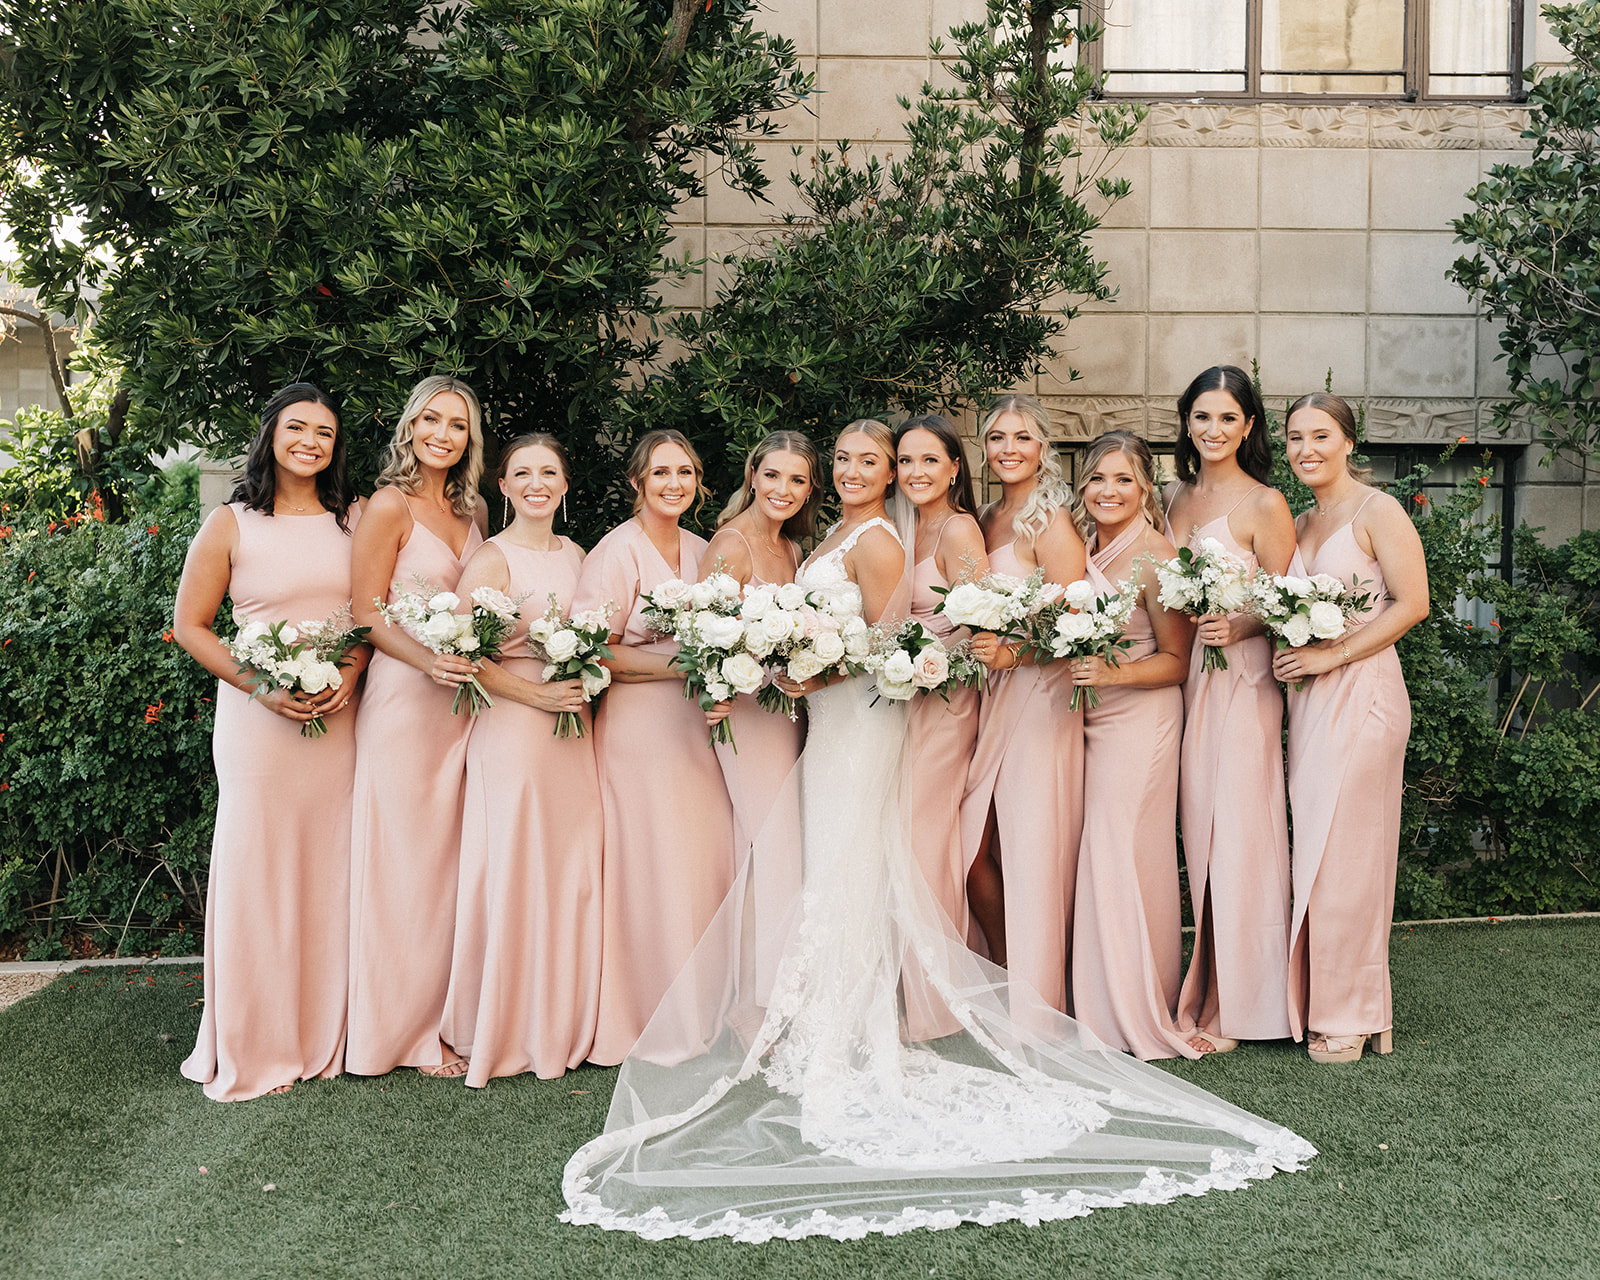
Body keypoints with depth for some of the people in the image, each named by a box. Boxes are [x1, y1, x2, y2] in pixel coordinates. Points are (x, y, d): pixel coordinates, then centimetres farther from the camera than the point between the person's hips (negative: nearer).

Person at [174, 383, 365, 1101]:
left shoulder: (356, 518, 9)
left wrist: (351, 672, -6)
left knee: (330, 872, 5)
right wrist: (262, 686, -11)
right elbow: (190, 625, 1)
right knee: (257, 873, 0)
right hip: (258, 718, -2)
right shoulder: (231, 525, 1)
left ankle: (325, 1035, 19)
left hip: (339, 716, 3)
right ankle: (255, 1048, 12)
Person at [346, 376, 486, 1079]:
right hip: (406, 697, -6)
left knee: (450, 858, 10)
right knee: (408, 857, 0)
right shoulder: (390, 505, -7)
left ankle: (445, 1016, 20)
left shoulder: (470, 510, 13)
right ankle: (408, 1030, 11)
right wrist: (429, 659, -24)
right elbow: (367, 611, -10)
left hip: (461, 697, 6)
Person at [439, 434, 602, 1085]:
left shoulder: (576, 554, 14)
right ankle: (506, 1031, 11)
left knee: (573, 874, 8)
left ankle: (565, 1025, 20)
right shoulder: (492, 560, -7)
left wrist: (589, 682, 5)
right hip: (512, 731, -6)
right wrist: (537, 695, -17)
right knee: (514, 878, -2)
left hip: (574, 734, 6)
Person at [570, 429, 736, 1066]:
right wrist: (682, 665, -18)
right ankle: (645, 1021, 8)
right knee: (650, 869, -5)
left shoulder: (702, 552, 13)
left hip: (696, 726, 6)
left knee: (705, 863, 5)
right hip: (637, 726, -6)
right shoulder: (617, 552, -8)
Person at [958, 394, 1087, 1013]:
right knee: (973, 851, 5)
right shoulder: (986, 521, 15)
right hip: (990, 702, 7)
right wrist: (975, 649, 4)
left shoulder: (1051, 522, -7)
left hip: (1040, 699, -7)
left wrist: (1013, 653, -24)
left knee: (1031, 857, -3)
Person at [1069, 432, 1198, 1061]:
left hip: (1139, 719, -6)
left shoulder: (1155, 554, -10)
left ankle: (1138, 1015, 10)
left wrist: (1114, 673, -21)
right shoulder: (1079, 547, 9)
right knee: (1089, 859, 6)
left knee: (1124, 859, -4)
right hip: (1084, 719, 6)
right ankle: (1095, 1007, 17)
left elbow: (1176, 661, -8)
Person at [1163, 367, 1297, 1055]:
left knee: (1235, 833, -3)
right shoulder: (1176, 497, 13)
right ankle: (1205, 989, 18)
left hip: (1242, 678, -6)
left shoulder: (1265, 504, -5)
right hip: (1183, 675, 6)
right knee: (1198, 831, 8)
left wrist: (1239, 627, -24)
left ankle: (1232, 1006, 7)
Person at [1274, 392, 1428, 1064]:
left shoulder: (1378, 511, -5)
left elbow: (1412, 603, -12)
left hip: (1362, 694, -7)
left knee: (1347, 853, -3)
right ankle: (1319, 1004, 16)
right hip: (1309, 700, 7)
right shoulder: (1300, 522, 16)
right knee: (1314, 850, 7)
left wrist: (1331, 655, -15)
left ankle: (1350, 1015, 9)